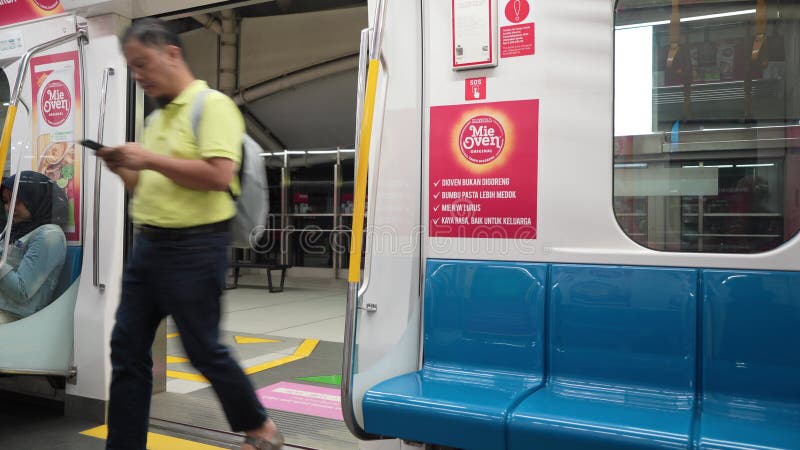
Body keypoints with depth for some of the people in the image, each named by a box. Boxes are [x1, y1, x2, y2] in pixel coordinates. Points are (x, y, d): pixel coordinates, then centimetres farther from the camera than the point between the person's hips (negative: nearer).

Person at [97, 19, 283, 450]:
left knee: (204, 350, 2)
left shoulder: (212, 105, -9)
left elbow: (218, 176, -22)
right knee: (127, 348, 9)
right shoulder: (155, 118, 16)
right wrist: (123, 169, 2)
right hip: (147, 245, 8)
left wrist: (150, 159, -19)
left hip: (193, 249, -8)